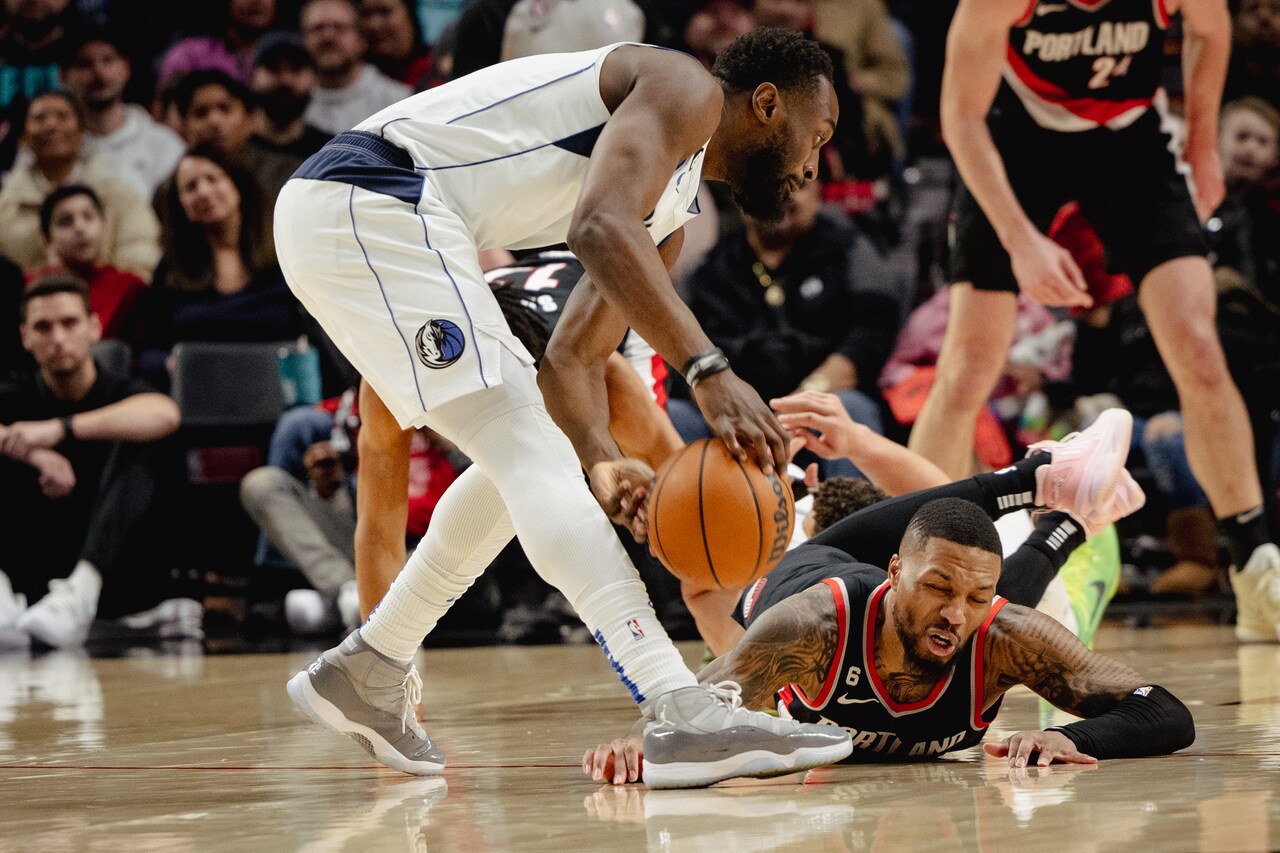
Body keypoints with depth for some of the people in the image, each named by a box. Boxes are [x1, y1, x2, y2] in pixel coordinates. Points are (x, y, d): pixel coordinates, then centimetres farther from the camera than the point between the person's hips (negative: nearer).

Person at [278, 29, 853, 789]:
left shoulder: (672, 214, 24)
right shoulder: (687, 89, -5)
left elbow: (574, 355, 21)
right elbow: (600, 227, -23)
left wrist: (602, 460, 1)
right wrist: (710, 371, -29)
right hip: (374, 204, -10)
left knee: (525, 454, 21)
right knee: (531, 456, -17)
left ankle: (365, 671, 31)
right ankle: (684, 717, -26)